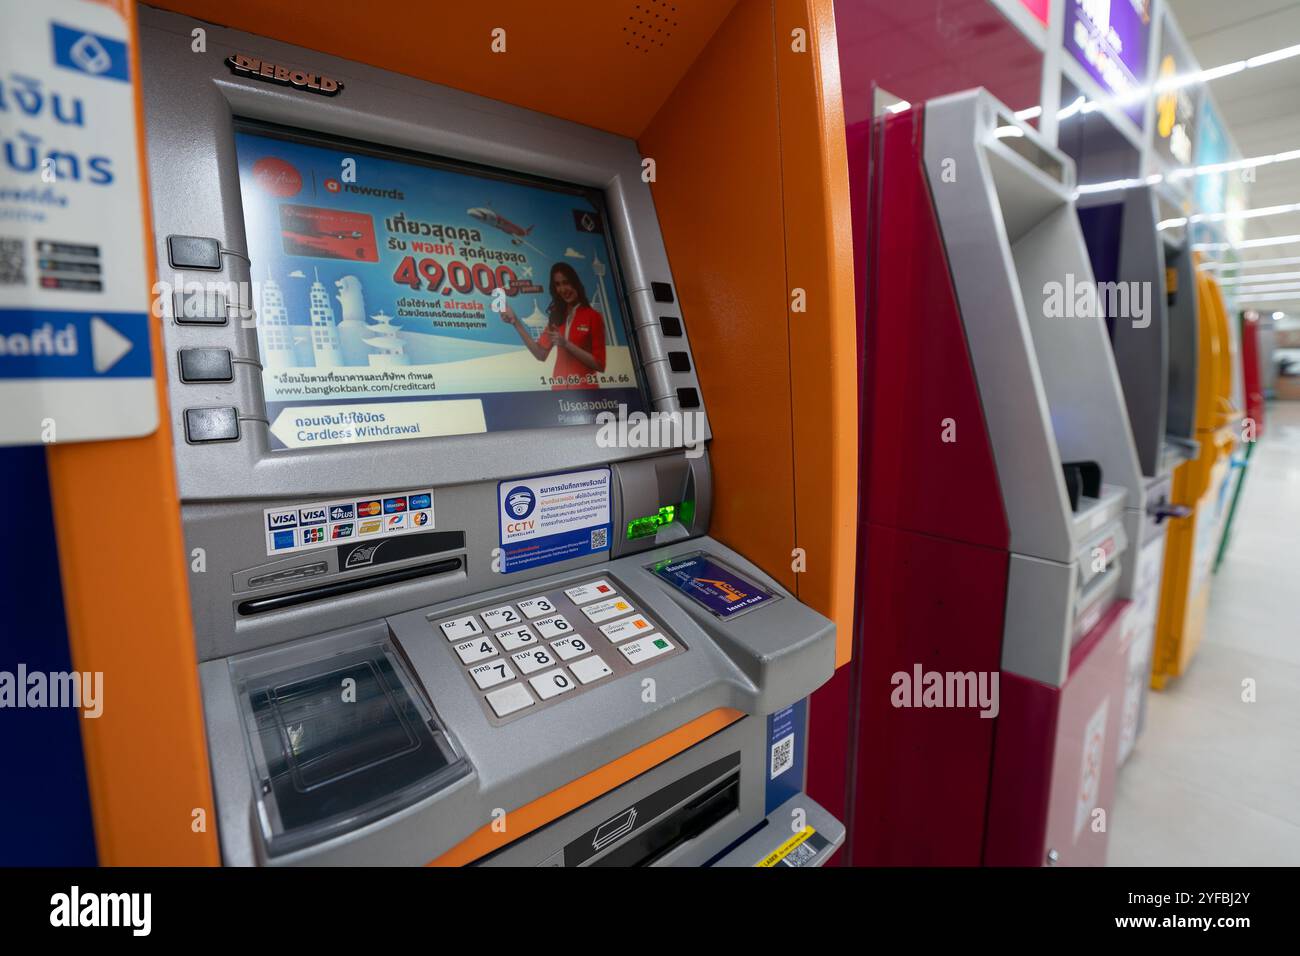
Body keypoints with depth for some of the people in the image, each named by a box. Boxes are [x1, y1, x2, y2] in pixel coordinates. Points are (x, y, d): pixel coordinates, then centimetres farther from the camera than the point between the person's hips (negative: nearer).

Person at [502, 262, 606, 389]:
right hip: (560, 386, 4)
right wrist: (516, 322, -2)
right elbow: (541, 354, 2)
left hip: (584, 387, -4)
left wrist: (566, 344, -19)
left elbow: (599, 365, -12)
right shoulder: (557, 315, 9)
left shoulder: (593, 316, -7)